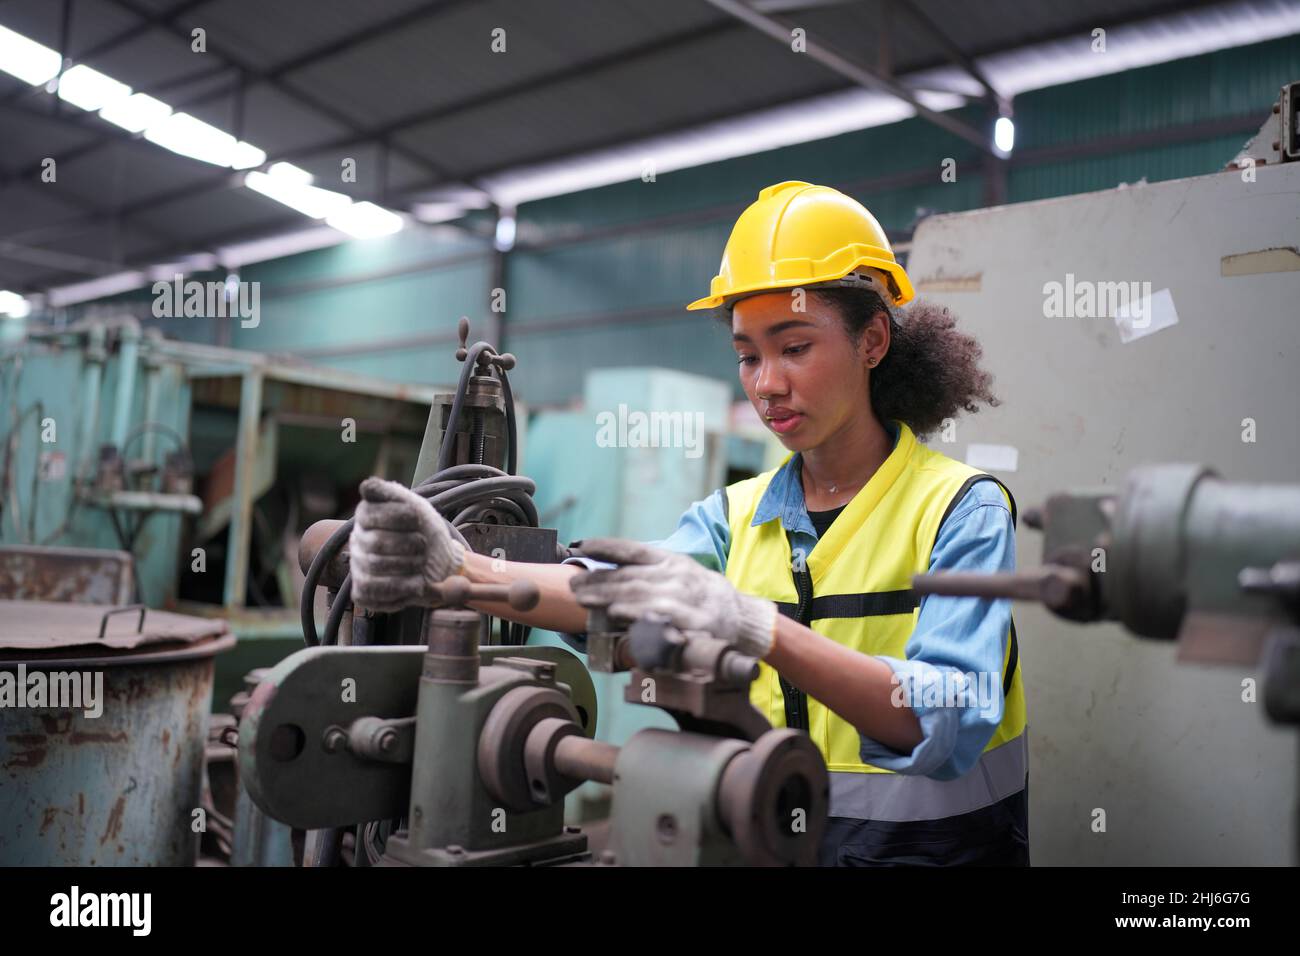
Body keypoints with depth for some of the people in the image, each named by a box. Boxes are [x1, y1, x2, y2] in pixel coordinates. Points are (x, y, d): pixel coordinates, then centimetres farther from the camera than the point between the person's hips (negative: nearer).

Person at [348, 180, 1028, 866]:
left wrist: (758, 629, -34)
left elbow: (951, 721, -20)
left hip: (935, 842, -2)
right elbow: (613, 591, -13)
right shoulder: (734, 516, 5)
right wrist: (454, 570, -30)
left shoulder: (962, 508, -7)